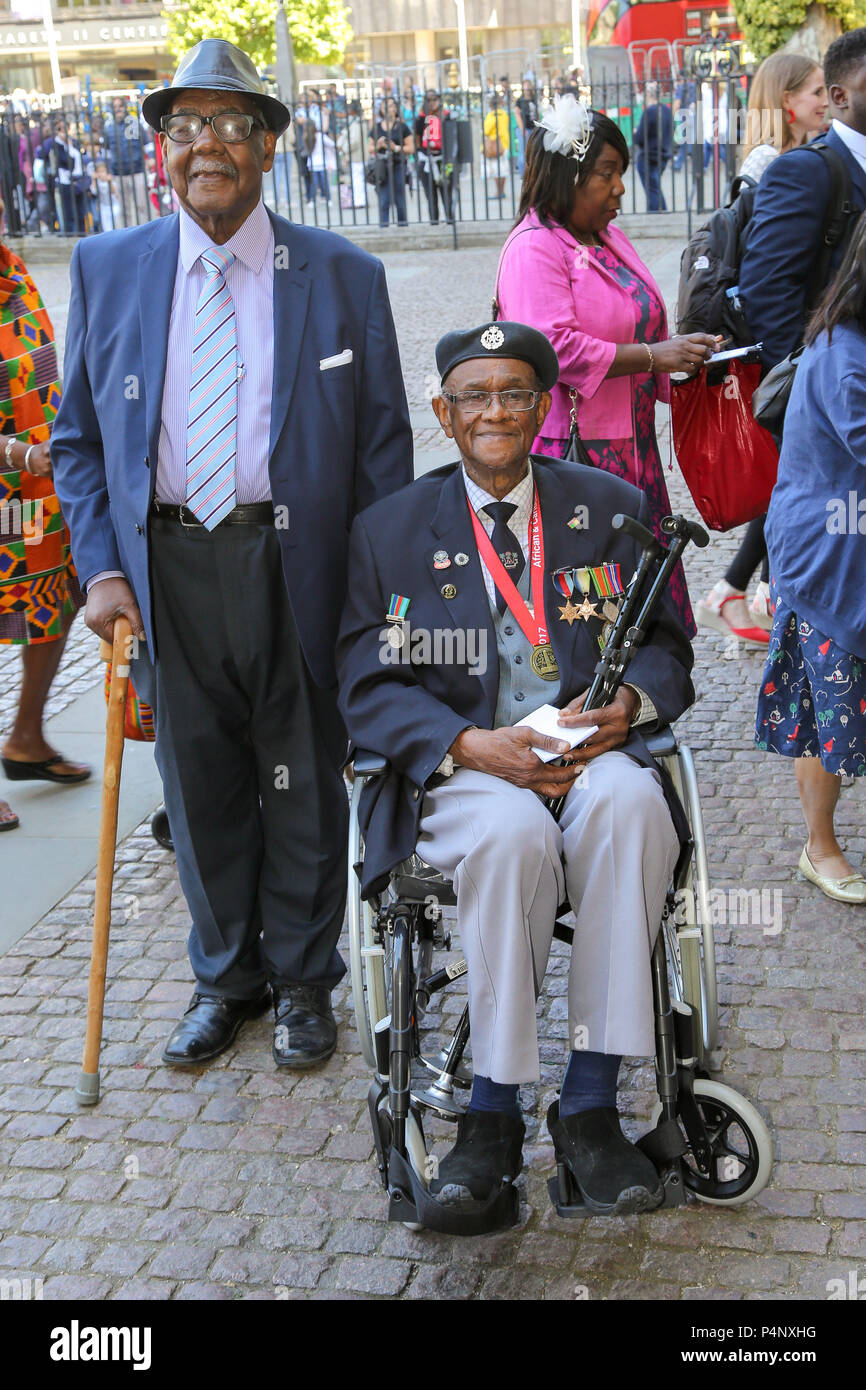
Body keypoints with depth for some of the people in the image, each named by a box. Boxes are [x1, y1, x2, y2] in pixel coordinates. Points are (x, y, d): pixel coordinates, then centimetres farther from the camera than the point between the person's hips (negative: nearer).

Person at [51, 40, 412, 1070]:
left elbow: (383, 443, 2)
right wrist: (99, 565, -2)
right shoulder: (106, 268, 5)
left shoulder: (343, 276, 0)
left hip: (297, 571, -1)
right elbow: (78, 435, 9)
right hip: (165, 570, 2)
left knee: (304, 790, 10)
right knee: (200, 789, 14)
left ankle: (303, 981, 31)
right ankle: (225, 975, 35)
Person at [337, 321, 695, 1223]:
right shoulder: (388, 530, 9)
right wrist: (471, 744, -16)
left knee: (628, 803, -34)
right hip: (460, 768, -1)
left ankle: (589, 1105, -26)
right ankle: (493, 1113, -21)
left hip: (590, 748, 2)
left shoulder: (613, 509, 13)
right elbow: (367, 689, 2)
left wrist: (628, 701, -11)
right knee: (513, 832, -36)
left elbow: (664, 647, 14)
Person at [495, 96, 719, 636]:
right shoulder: (534, 248, -12)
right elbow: (555, 348, -23)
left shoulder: (609, 237, 16)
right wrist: (655, 356, -21)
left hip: (627, 443, 9)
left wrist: (682, 354, 8)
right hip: (570, 448, -9)